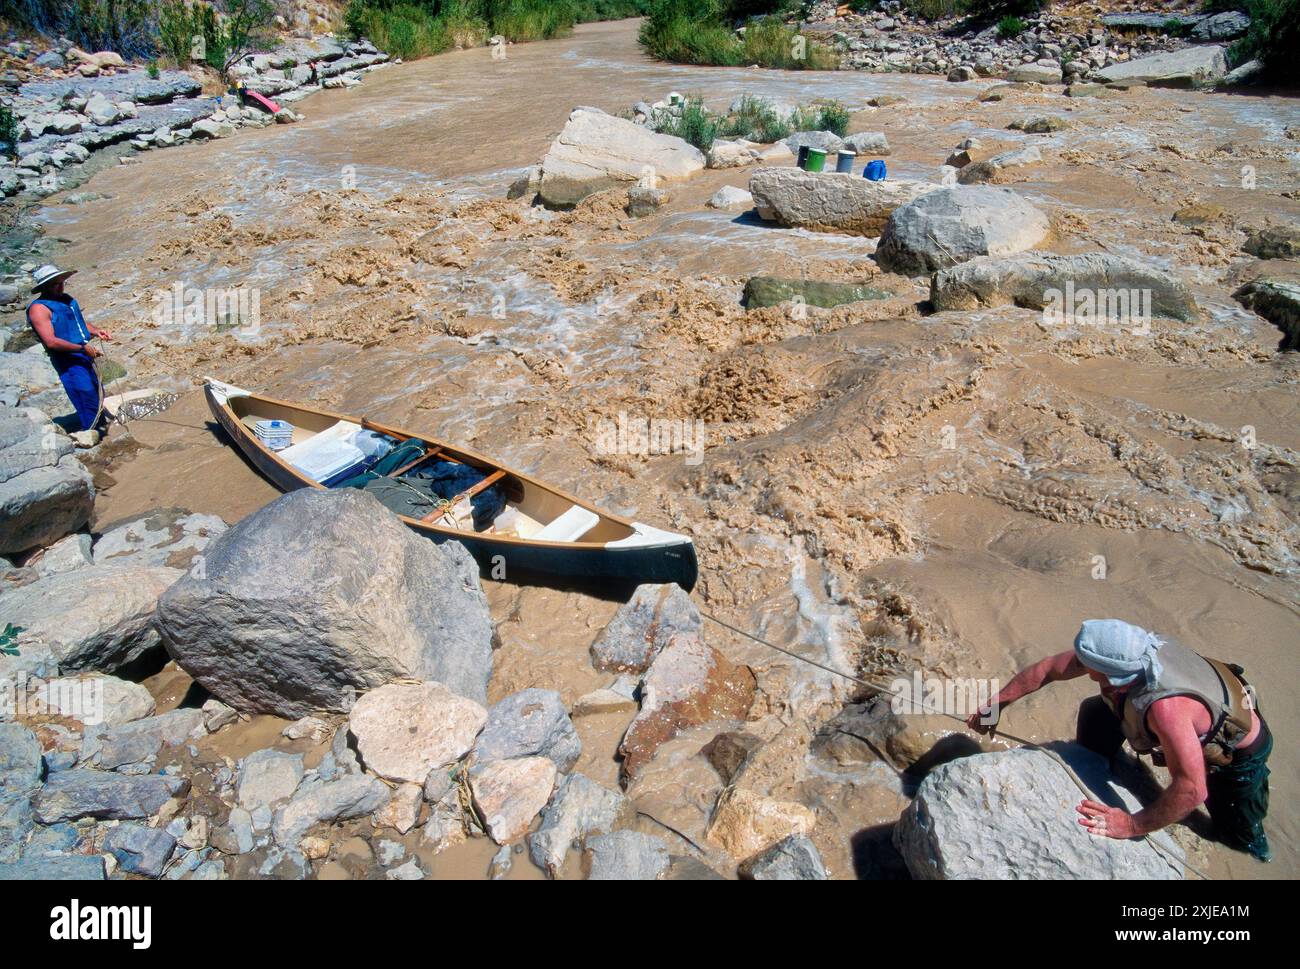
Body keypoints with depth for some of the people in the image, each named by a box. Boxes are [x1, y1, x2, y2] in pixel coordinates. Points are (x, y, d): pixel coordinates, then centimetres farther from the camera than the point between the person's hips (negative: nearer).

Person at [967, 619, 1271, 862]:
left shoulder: (1166, 707, -47)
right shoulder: (1121, 651, -27)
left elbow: (1191, 789, -45)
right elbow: (1047, 669, -17)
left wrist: (1132, 825, -35)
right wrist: (996, 705, -11)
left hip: (1240, 751, -6)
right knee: (1095, 710, 1)